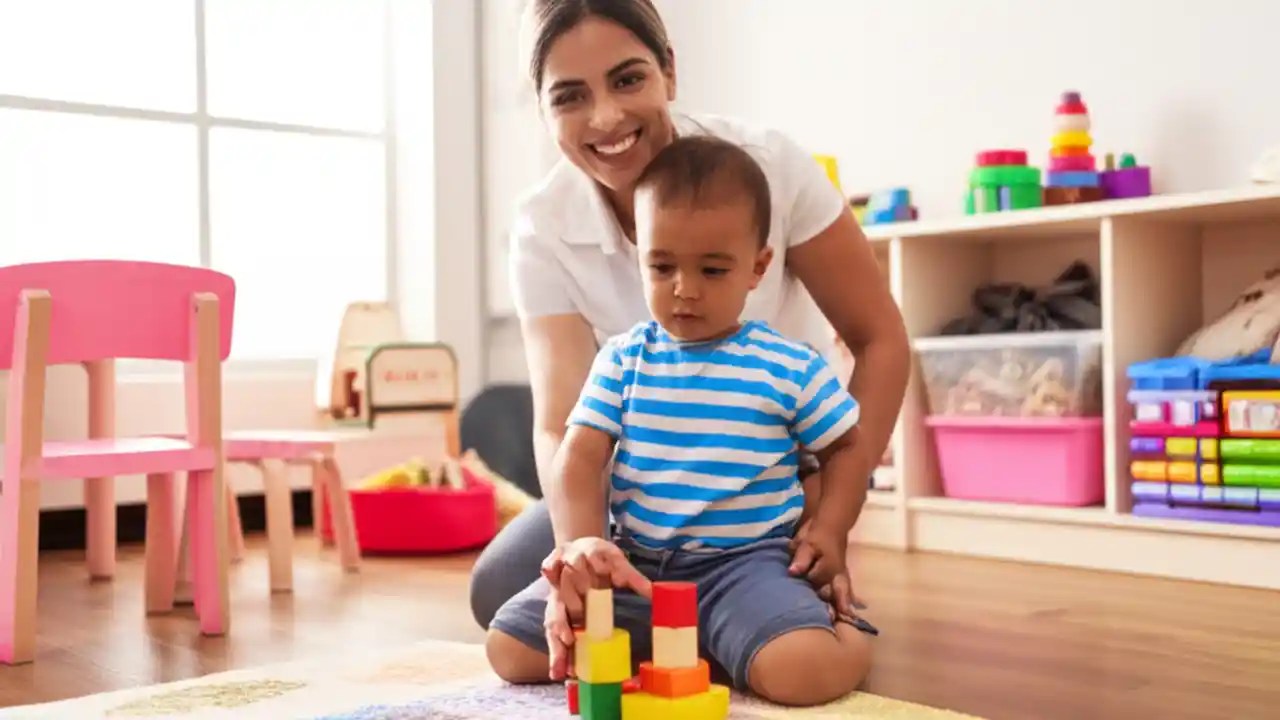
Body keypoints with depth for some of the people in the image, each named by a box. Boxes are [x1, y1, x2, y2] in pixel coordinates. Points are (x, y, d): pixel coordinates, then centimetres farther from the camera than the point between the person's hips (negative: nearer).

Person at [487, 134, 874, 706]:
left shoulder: (791, 369, -2)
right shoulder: (621, 360, 3)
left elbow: (845, 446, 13)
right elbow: (579, 459, -5)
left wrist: (829, 530, -4)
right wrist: (583, 544, -24)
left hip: (743, 561, -3)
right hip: (633, 558, 4)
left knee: (802, 671, -33)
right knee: (510, 647, -10)